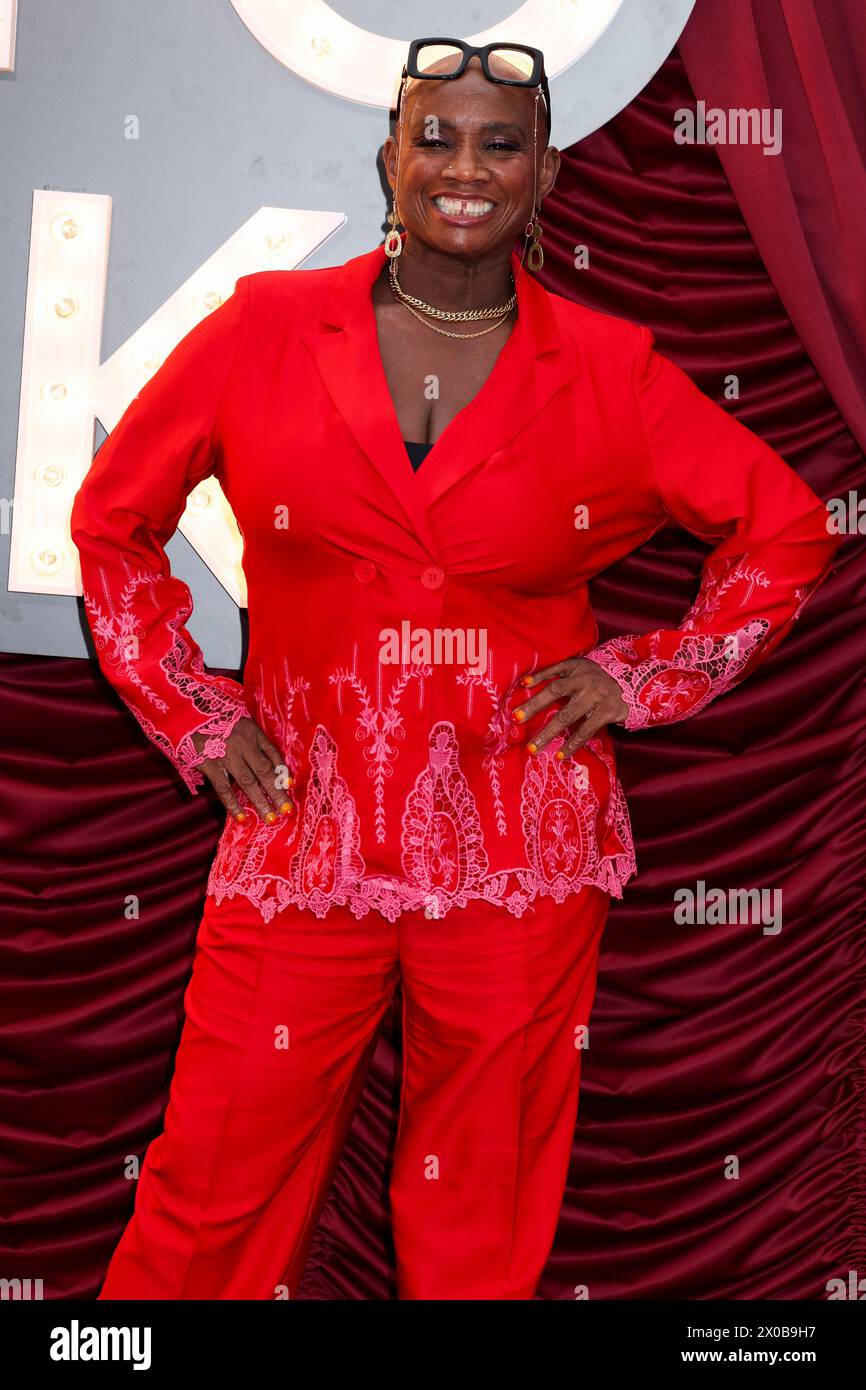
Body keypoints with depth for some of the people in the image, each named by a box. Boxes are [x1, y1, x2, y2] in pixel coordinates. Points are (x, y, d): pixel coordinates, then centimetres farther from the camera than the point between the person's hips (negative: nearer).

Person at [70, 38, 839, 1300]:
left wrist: (643, 678, 2)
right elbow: (114, 518, 11)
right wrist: (192, 715, 4)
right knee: (211, 1198, 7)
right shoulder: (264, 333, 2)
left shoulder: (610, 374, 1)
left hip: (521, 860, 0)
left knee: (482, 1224, 12)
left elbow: (788, 530, 12)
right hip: (304, 835, 0)